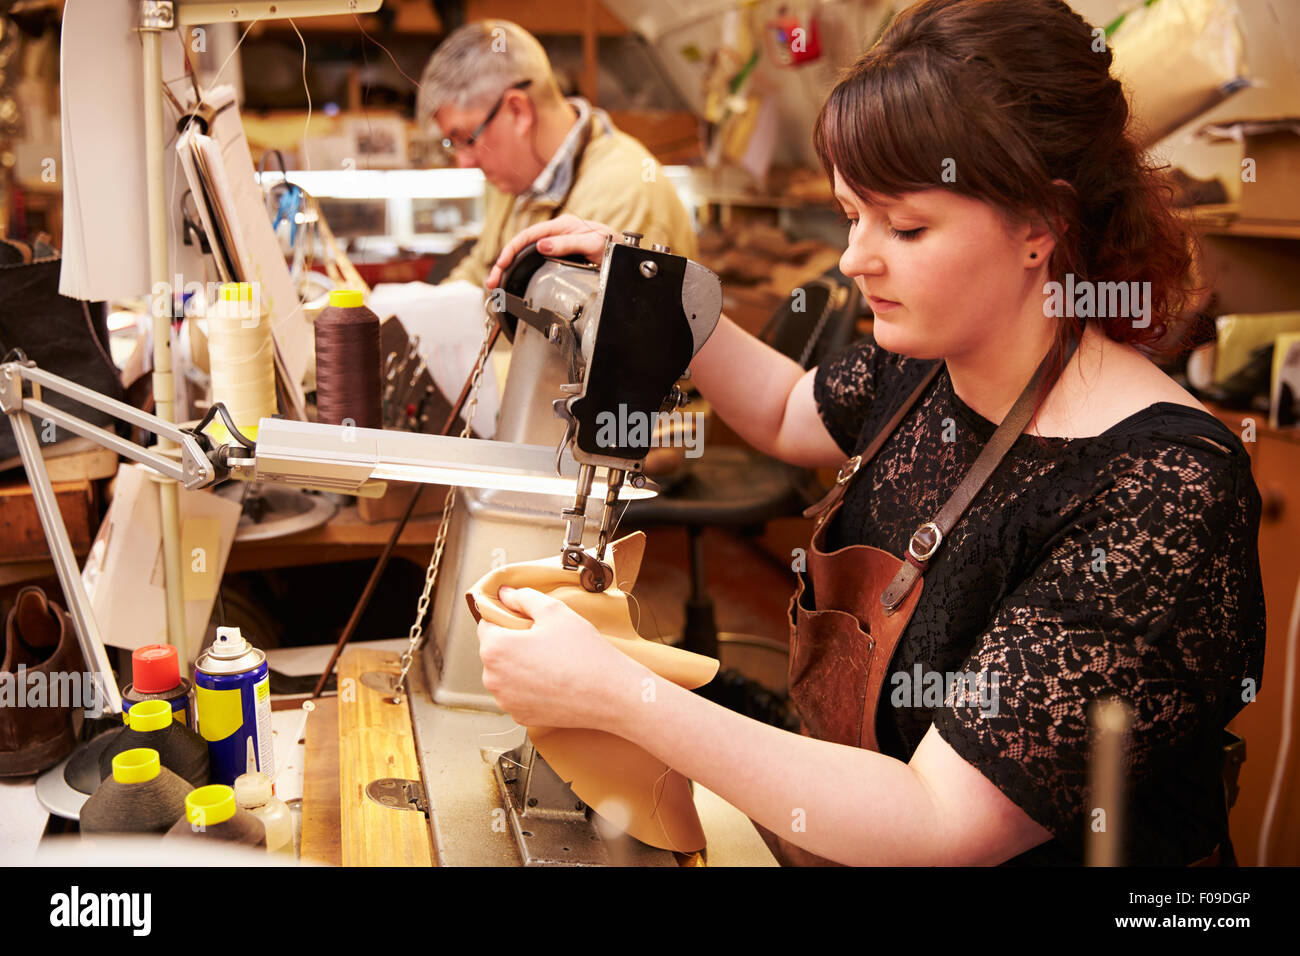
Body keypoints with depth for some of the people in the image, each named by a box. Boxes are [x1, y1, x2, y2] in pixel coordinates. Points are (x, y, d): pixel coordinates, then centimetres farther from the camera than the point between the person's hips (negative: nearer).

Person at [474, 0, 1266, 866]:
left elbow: (940, 828, -30)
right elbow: (790, 413, 19)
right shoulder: (922, 372, -5)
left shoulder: (1161, 495, -27)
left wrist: (615, 695, -30)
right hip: (838, 828, 6)